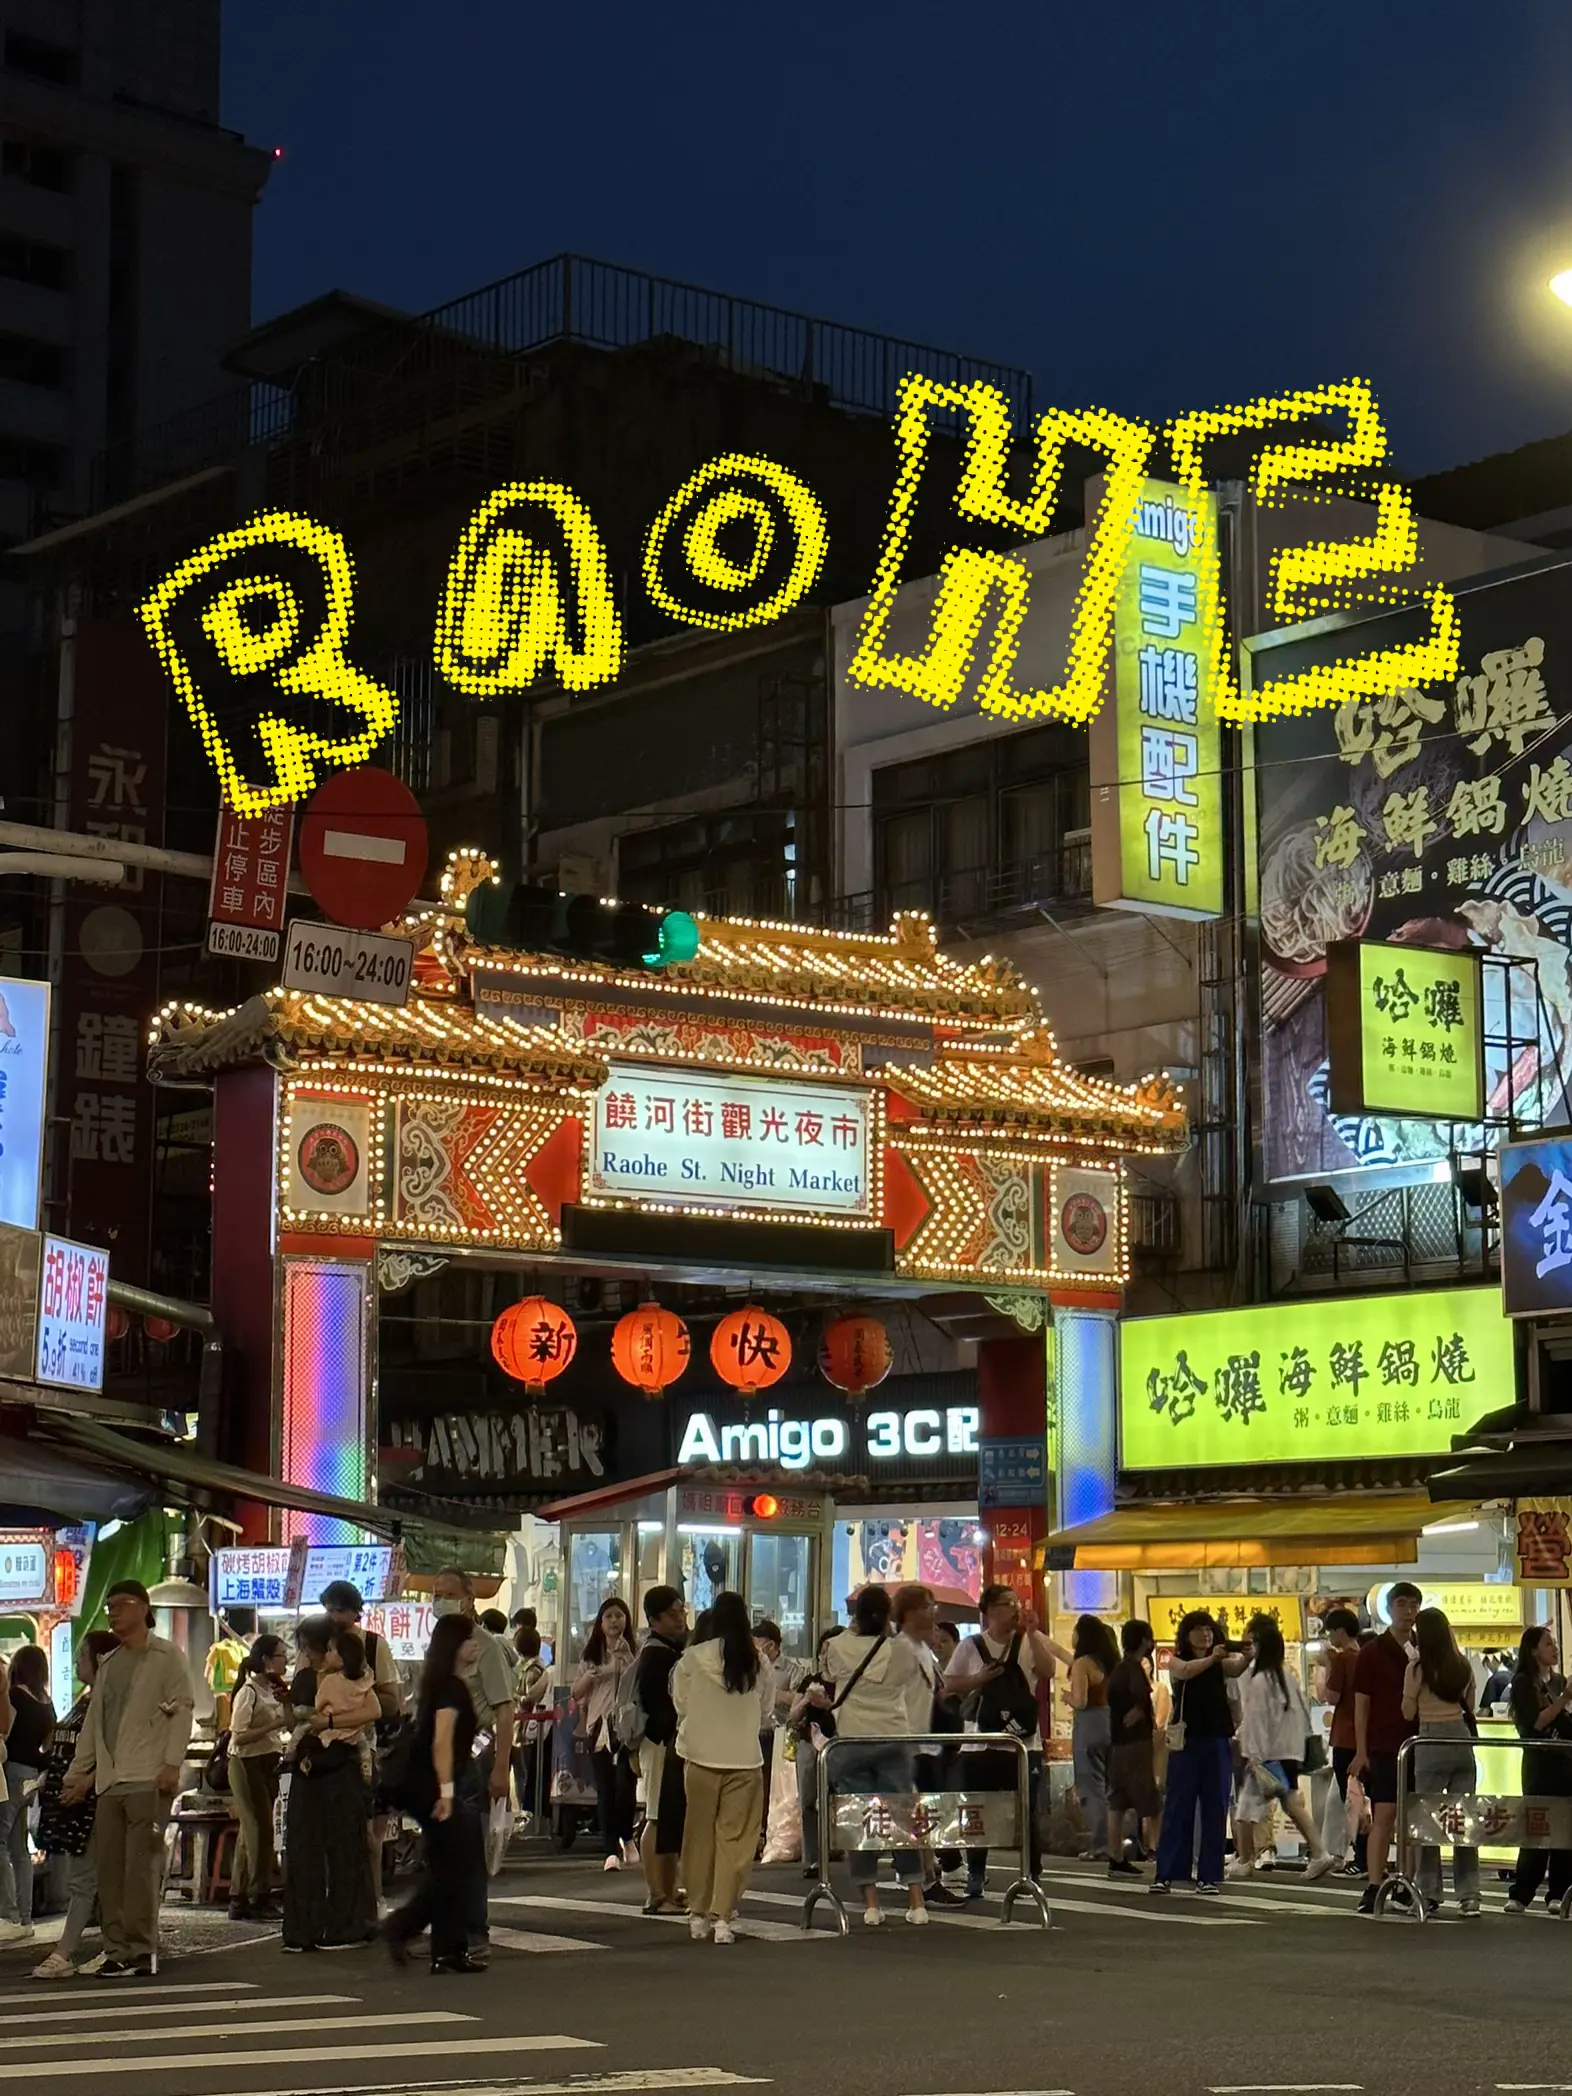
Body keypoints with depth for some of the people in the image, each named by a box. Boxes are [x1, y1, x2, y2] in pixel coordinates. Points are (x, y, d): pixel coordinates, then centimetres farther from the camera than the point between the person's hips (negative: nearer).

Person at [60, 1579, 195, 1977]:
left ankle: (141, 1951, -6)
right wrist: (78, 1772, 18)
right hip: (110, 1780, 7)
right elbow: (93, 1720, 24)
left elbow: (182, 1708, -5)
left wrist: (172, 1763, -14)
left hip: (148, 1779, -7)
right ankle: (117, 1948, 9)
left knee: (141, 1865, -9)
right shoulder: (108, 1663, 23)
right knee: (108, 1866, 4)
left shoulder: (166, 1656, 3)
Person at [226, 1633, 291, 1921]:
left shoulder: (272, 1690, 13)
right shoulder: (249, 1692, -14)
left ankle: (240, 1900, 15)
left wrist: (286, 1703, 4)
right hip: (247, 1764, -9)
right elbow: (240, 1737, -20)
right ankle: (259, 1899, -5)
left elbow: (289, 1726, 19)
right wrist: (273, 1725, -23)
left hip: (269, 1762, 9)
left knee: (252, 1832, 10)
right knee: (258, 1829, -9)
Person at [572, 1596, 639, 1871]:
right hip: (600, 1726, 3)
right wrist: (590, 1676, -6)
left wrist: (625, 1658, -18)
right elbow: (576, 1693, 12)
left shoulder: (633, 1651, 2)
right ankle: (611, 1851, 4)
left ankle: (626, 1838, 15)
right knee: (605, 1790, 0)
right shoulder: (592, 1654, 12)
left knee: (624, 1785, -11)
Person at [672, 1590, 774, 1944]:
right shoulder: (759, 1663, -6)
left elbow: (680, 1703, 2)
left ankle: (699, 1914, 17)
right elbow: (766, 1710, 4)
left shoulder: (693, 1658, -9)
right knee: (735, 1838, 4)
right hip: (745, 1759, 0)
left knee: (700, 1835, 12)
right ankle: (722, 1915, -1)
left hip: (701, 1757, 0)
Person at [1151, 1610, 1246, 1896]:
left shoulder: (1221, 1664, 10)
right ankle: (1165, 1874, -1)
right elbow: (1186, 1671, -16)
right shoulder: (1177, 1662, 5)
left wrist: (1246, 1657, -30)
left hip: (1218, 1742, 2)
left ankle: (1209, 1875, 6)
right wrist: (1211, 1658, -30)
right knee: (1178, 1808, -2)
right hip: (1186, 1742, -2)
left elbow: (1237, 1668, -10)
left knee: (1215, 1809, 2)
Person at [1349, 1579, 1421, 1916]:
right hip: (1382, 1747, -4)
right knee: (1383, 1815, -11)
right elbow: (1361, 1703, 0)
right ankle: (1373, 1888, -14)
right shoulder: (1372, 1652, 1)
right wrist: (1361, 1751, -7)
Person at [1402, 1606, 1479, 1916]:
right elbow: (1470, 1707, 15)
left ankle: (1430, 1893, 3)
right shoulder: (1463, 1667, 7)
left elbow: (1408, 1713, -3)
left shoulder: (1417, 1669, -8)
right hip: (1462, 1739, 4)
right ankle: (1469, 1893, 5)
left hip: (1431, 1742, -4)